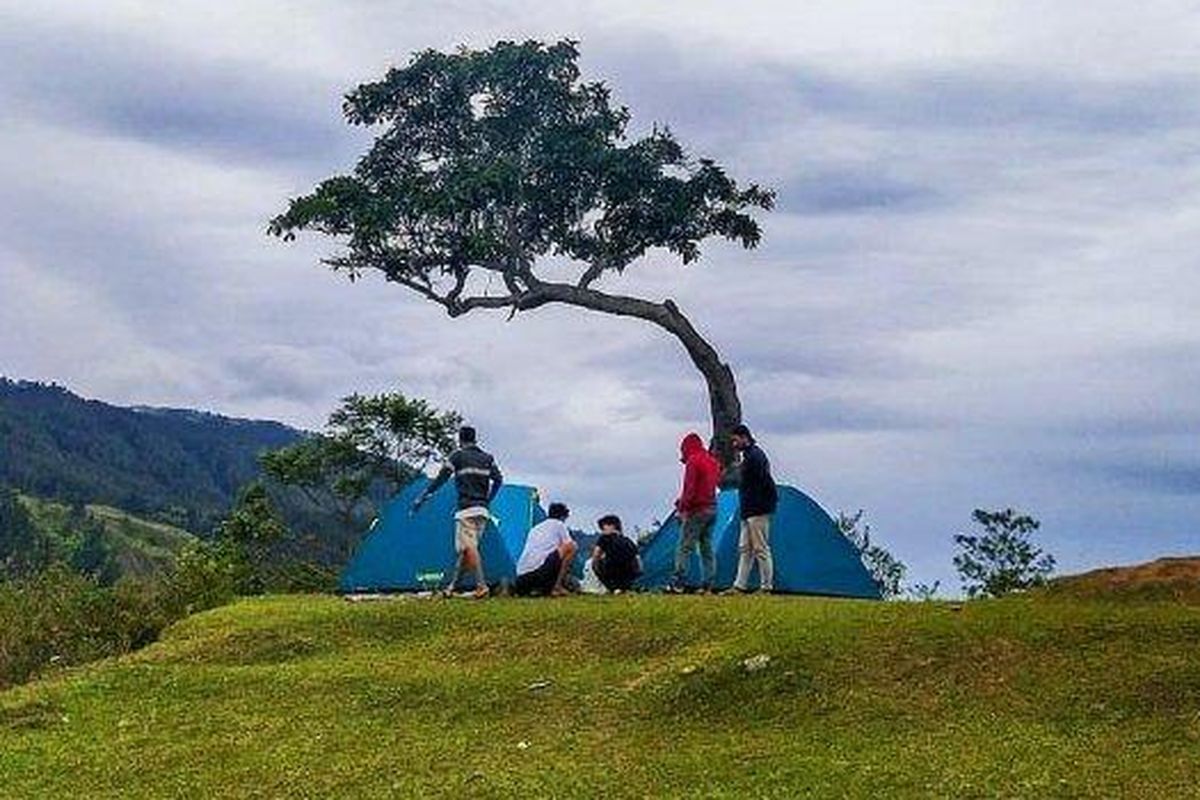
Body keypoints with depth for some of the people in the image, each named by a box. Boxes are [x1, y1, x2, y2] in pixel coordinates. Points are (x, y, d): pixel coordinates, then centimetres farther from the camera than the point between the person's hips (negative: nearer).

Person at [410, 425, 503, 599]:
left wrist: (421, 498, 4)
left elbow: (440, 479, -2)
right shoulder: (487, 458, 14)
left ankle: (481, 585, -23)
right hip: (483, 510, 6)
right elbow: (498, 479, 9)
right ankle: (452, 585, 15)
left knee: (468, 547, -11)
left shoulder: (458, 456, -1)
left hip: (467, 508, -6)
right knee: (463, 548, 12)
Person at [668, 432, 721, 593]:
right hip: (712, 508, 8)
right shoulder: (712, 461, 15)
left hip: (697, 510, -8)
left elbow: (689, 488, -16)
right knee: (707, 547, 10)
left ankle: (677, 583, -11)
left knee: (685, 547, -7)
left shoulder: (693, 461, -10)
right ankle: (707, 585, 7)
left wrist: (682, 507, -10)